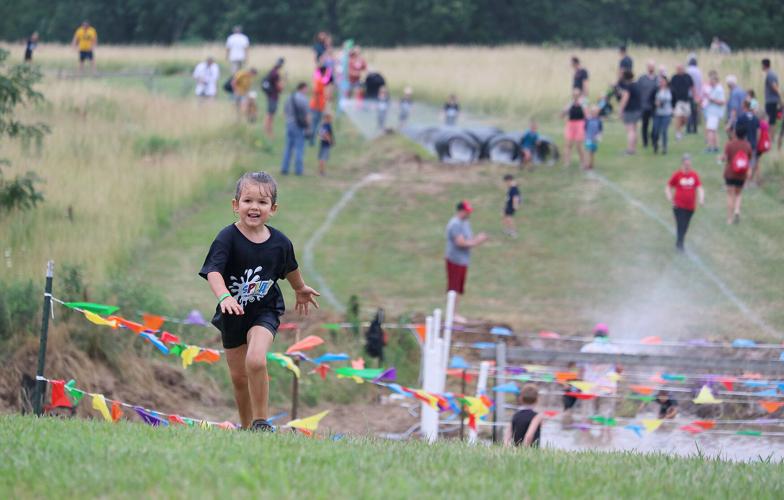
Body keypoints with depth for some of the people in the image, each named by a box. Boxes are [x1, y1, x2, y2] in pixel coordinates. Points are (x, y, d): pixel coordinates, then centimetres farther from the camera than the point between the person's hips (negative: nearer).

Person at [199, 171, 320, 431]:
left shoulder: (280, 242, -7)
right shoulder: (227, 238, -17)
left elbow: (290, 268, 15)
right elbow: (213, 271, -29)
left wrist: (301, 290, 34)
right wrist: (224, 296, -49)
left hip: (265, 311, -1)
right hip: (233, 313, 1)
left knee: (255, 361, -26)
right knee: (238, 375, 12)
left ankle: (261, 422, -12)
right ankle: (247, 426, 32)